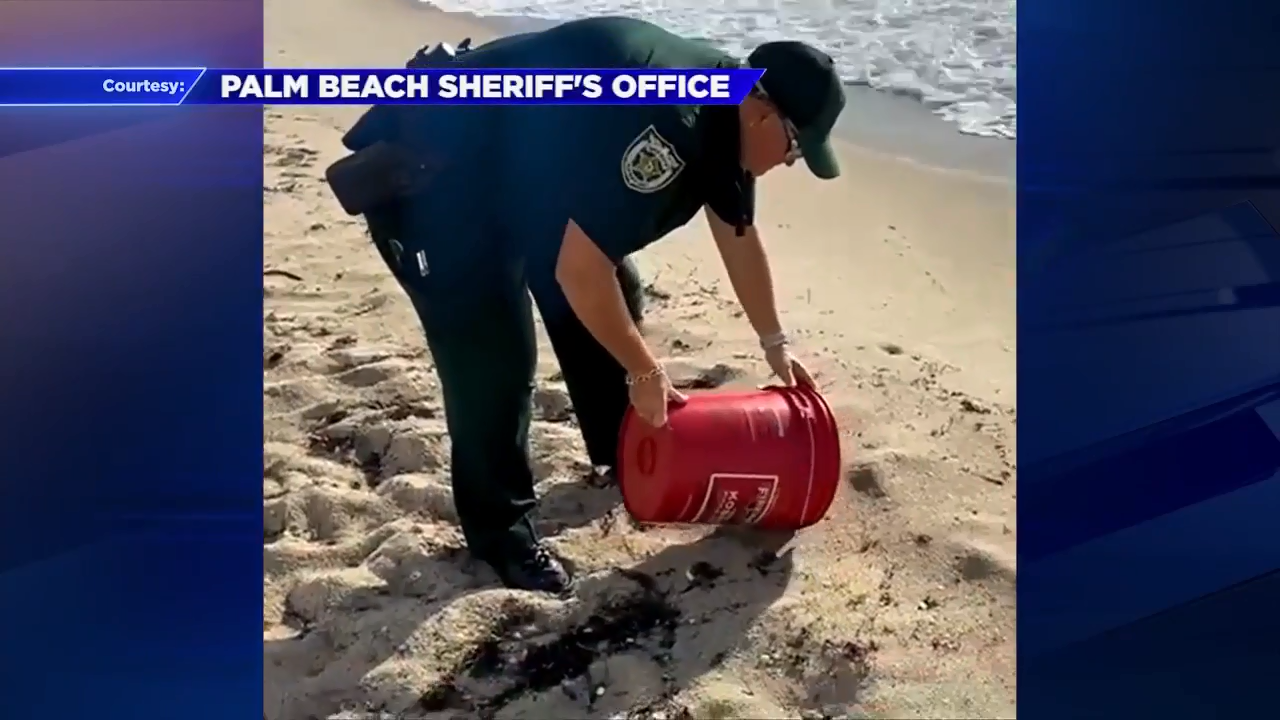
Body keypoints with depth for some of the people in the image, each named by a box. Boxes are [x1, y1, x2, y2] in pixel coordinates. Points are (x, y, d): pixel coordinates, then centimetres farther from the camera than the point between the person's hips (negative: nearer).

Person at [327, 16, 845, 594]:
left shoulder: (724, 111, -2)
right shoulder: (665, 123, -34)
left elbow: (740, 240, 13)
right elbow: (578, 272, -34)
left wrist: (775, 345, 20)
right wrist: (646, 372, -20)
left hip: (526, 168, 10)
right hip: (428, 171, -10)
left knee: (613, 305, 13)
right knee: (492, 358, -14)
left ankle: (627, 453, 32)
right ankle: (500, 530, 3)